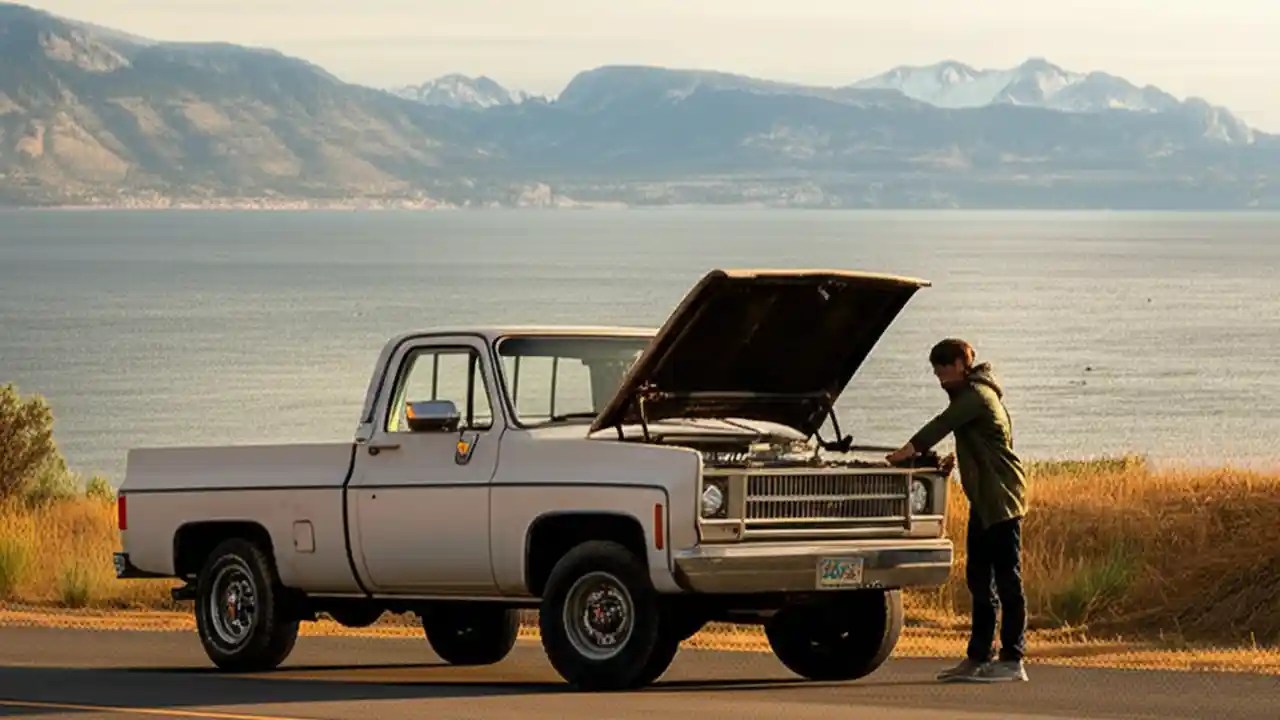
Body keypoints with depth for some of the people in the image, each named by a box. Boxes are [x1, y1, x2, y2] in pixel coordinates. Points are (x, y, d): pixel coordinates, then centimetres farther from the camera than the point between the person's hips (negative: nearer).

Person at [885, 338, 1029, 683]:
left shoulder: (977, 395, -13)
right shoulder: (969, 394, 18)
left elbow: (943, 424, -19)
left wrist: (909, 451, -17)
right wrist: (953, 460, 4)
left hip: (1002, 498, -11)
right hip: (984, 499, 11)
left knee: (1007, 580, -8)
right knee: (978, 580, 11)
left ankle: (1012, 660, -8)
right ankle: (979, 657, 15)